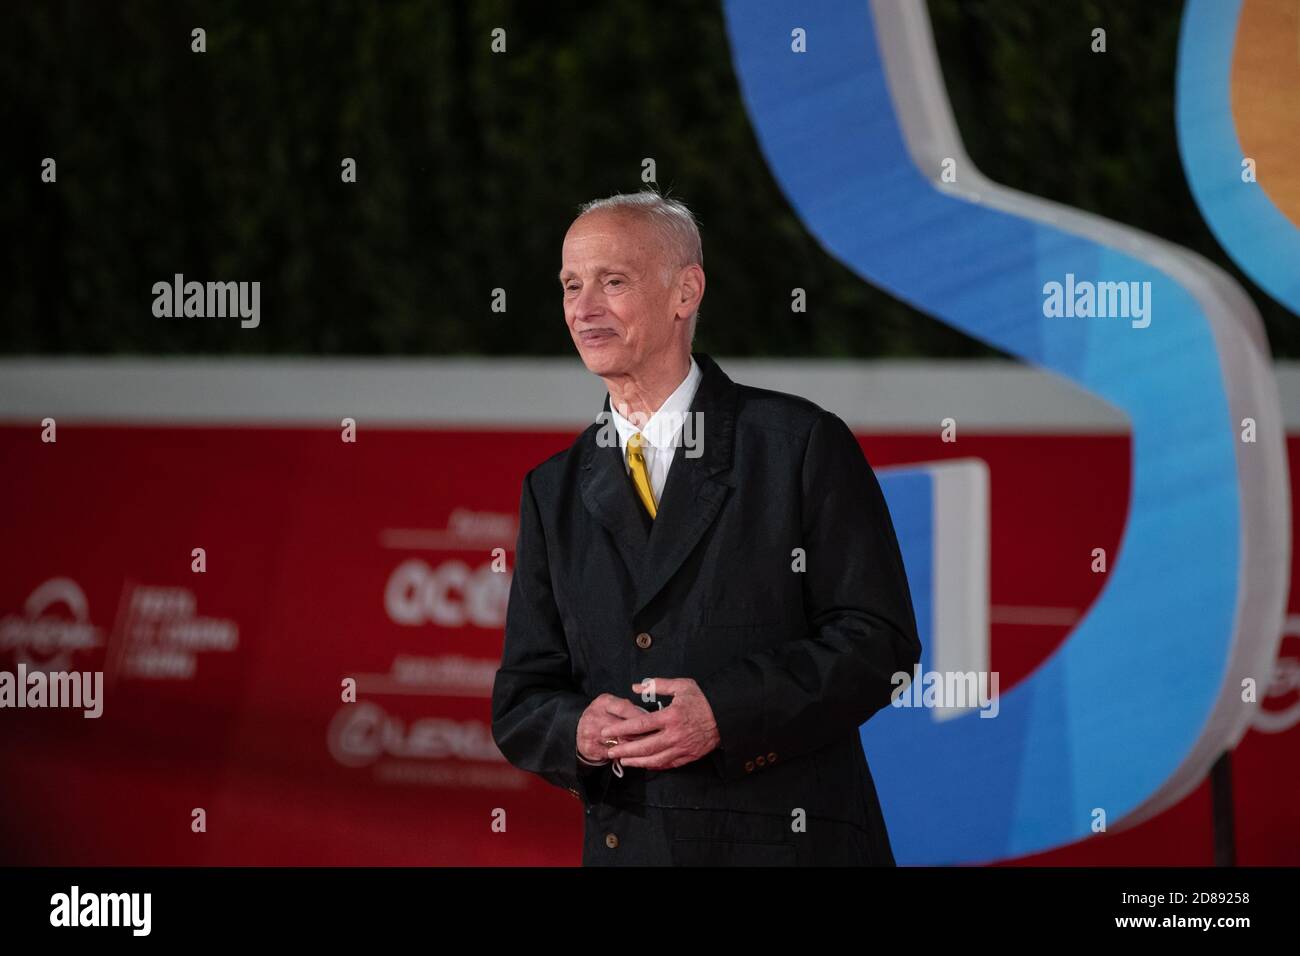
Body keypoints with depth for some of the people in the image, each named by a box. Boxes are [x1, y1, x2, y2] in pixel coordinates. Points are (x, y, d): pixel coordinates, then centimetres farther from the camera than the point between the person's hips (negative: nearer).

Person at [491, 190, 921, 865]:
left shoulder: (803, 446, -2)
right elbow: (520, 703, 9)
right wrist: (580, 731, -14)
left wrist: (727, 711, -19)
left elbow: (879, 639, -8)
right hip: (627, 847, 3)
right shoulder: (554, 492, 10)